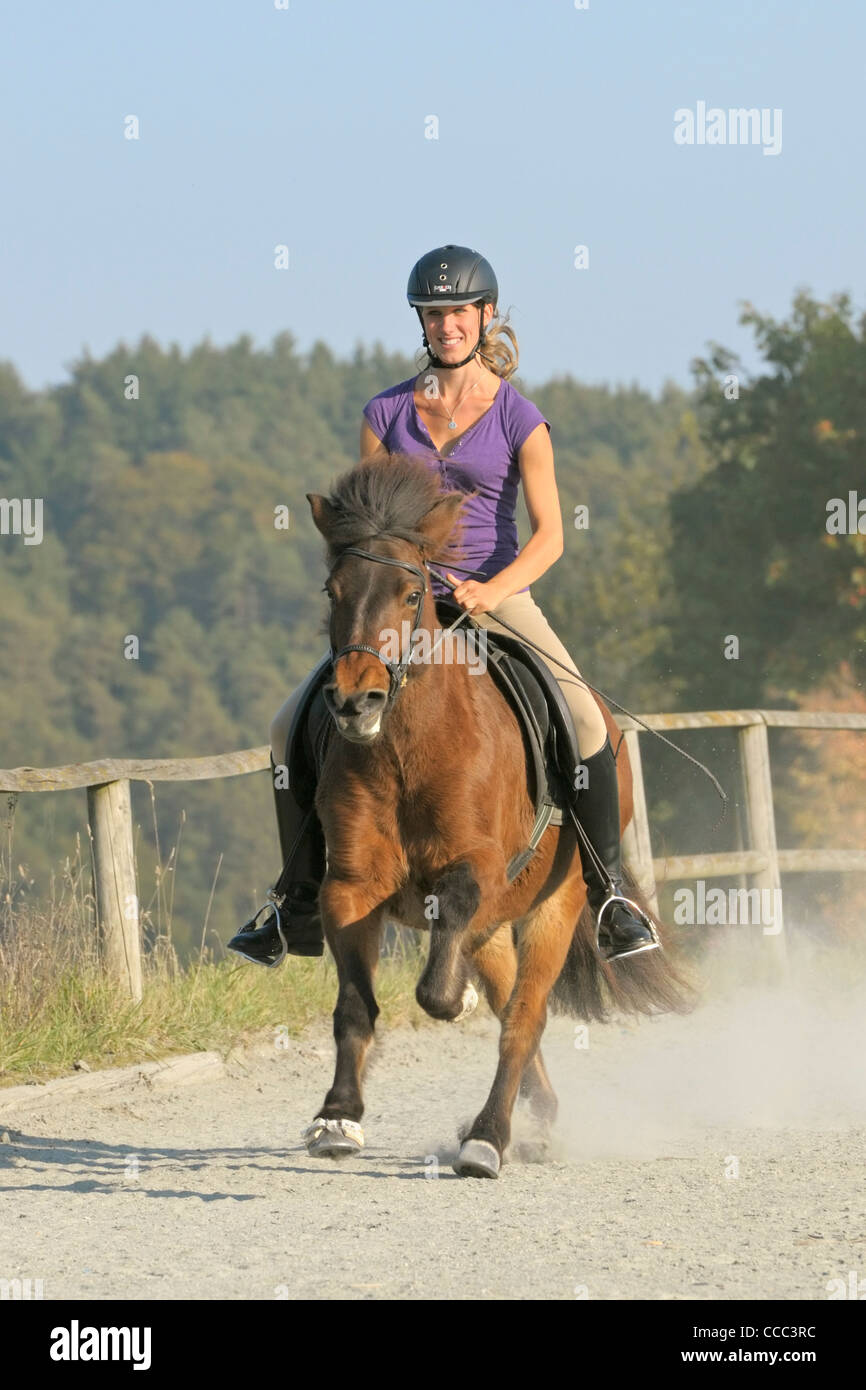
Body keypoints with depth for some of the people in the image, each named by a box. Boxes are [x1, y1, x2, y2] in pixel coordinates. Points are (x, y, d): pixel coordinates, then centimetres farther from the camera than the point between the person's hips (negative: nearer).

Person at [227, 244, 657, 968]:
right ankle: (300, 909, 4)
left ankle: (609, 891, -10)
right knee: (292, 729, -10)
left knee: (586, 725, -27)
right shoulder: (388, 413, 6)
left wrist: (492, 589, -26)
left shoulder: (519, 419, -2)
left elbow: (549, 535, -9)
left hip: (497, 596, -3)